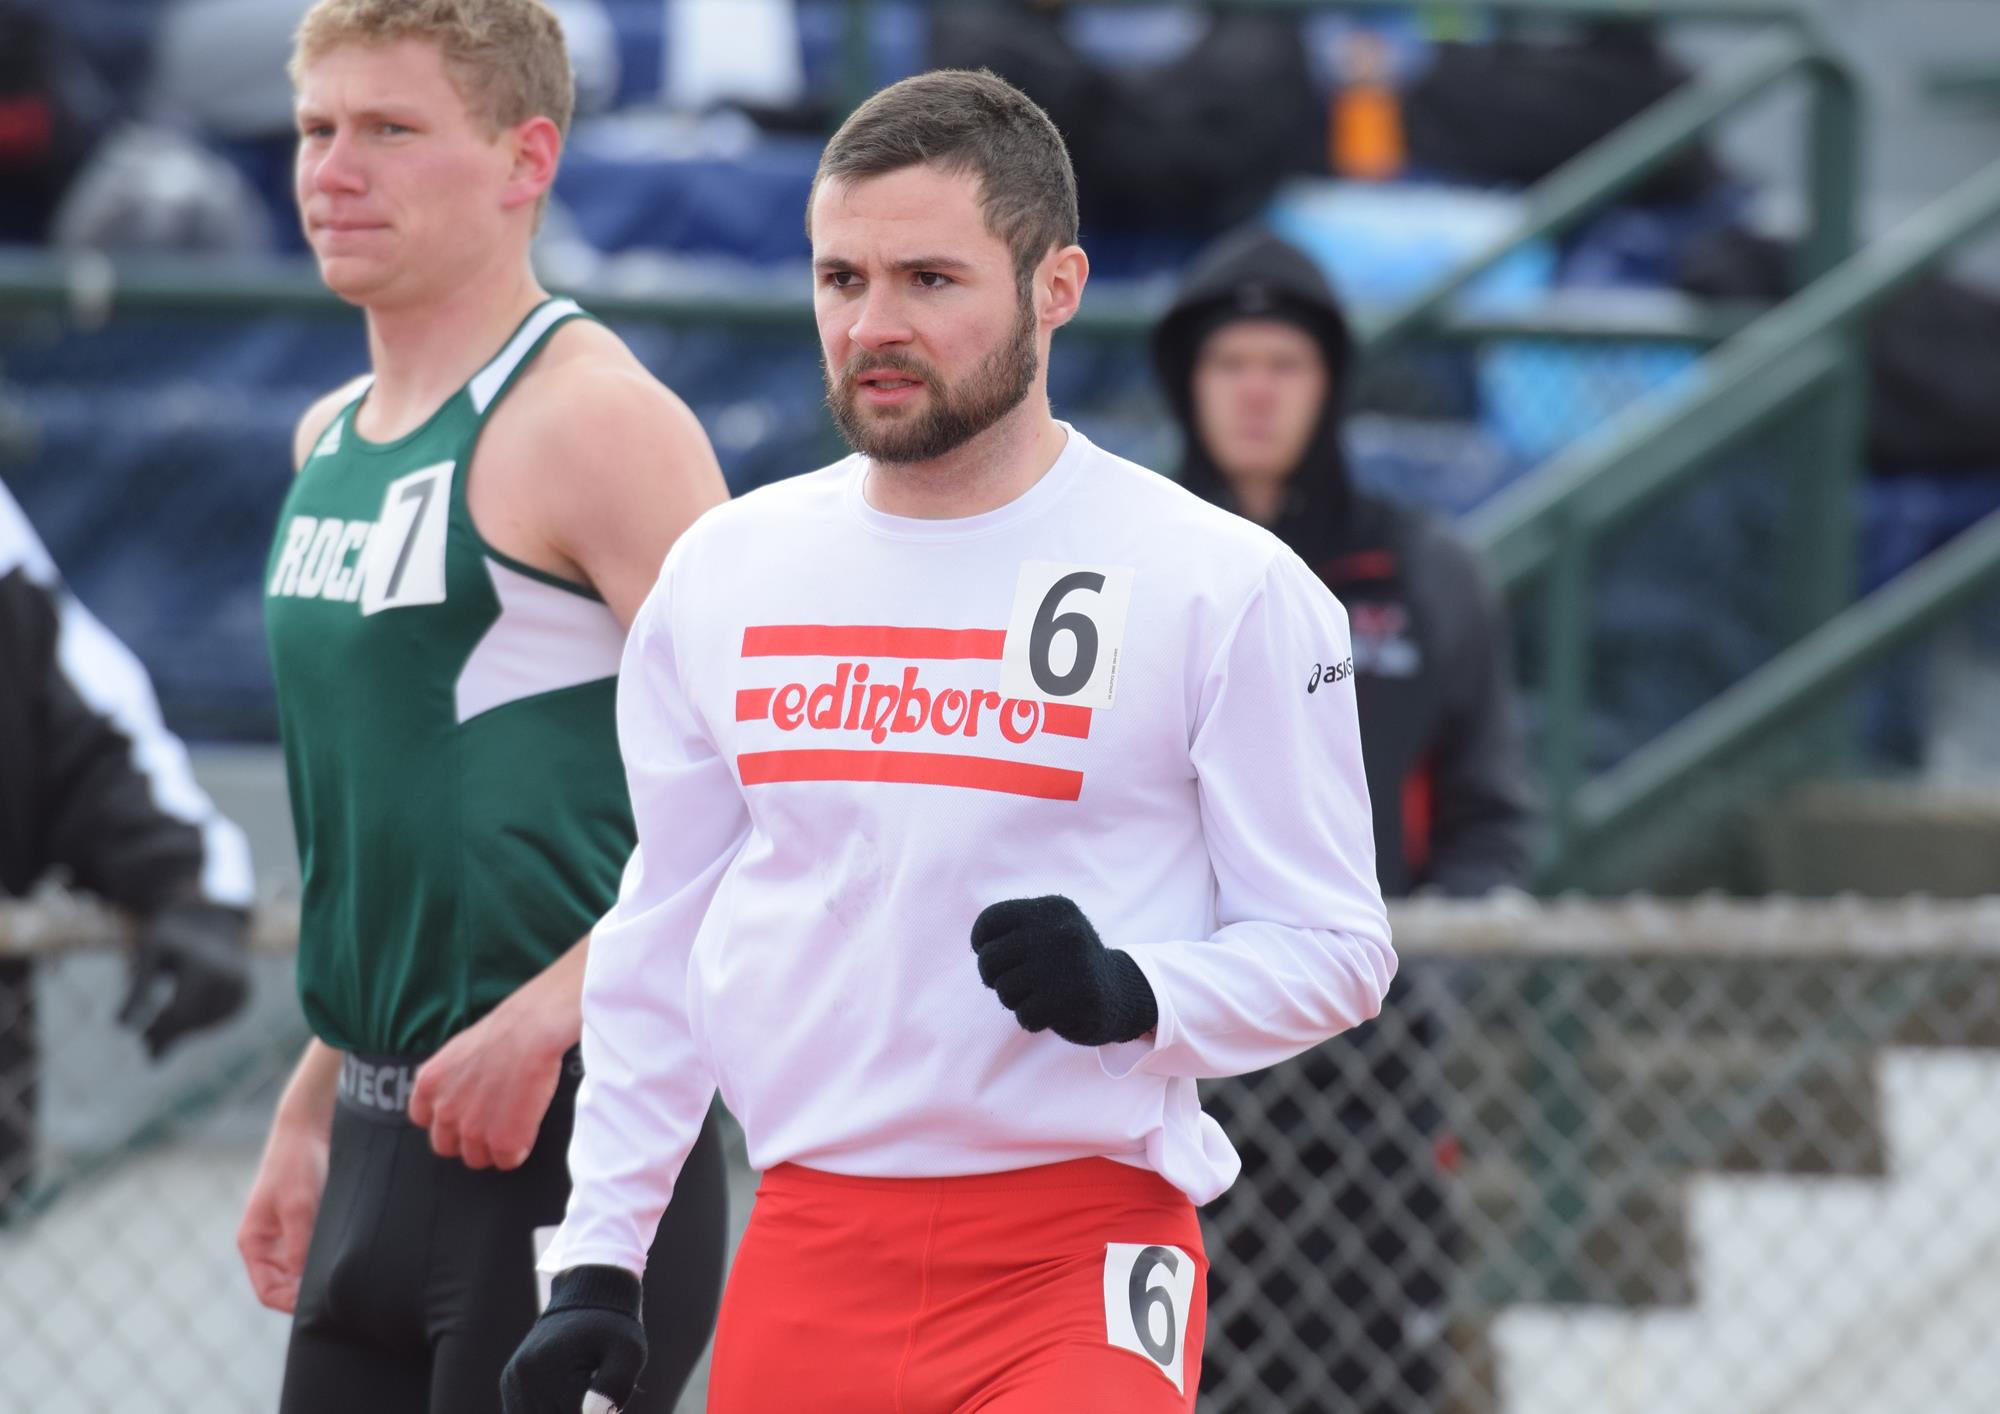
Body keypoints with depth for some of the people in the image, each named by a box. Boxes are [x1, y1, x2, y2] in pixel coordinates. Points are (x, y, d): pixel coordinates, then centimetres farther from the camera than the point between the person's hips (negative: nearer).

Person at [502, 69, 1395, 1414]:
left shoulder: (1224, 586, -4)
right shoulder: (725, 571, 11)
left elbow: (1334, 947, -1)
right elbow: (659, 942, 18)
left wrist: (1132, 996, -20)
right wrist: (596, 1258, 12)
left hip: (1080, 1261, -4)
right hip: (806, 1246, 4)